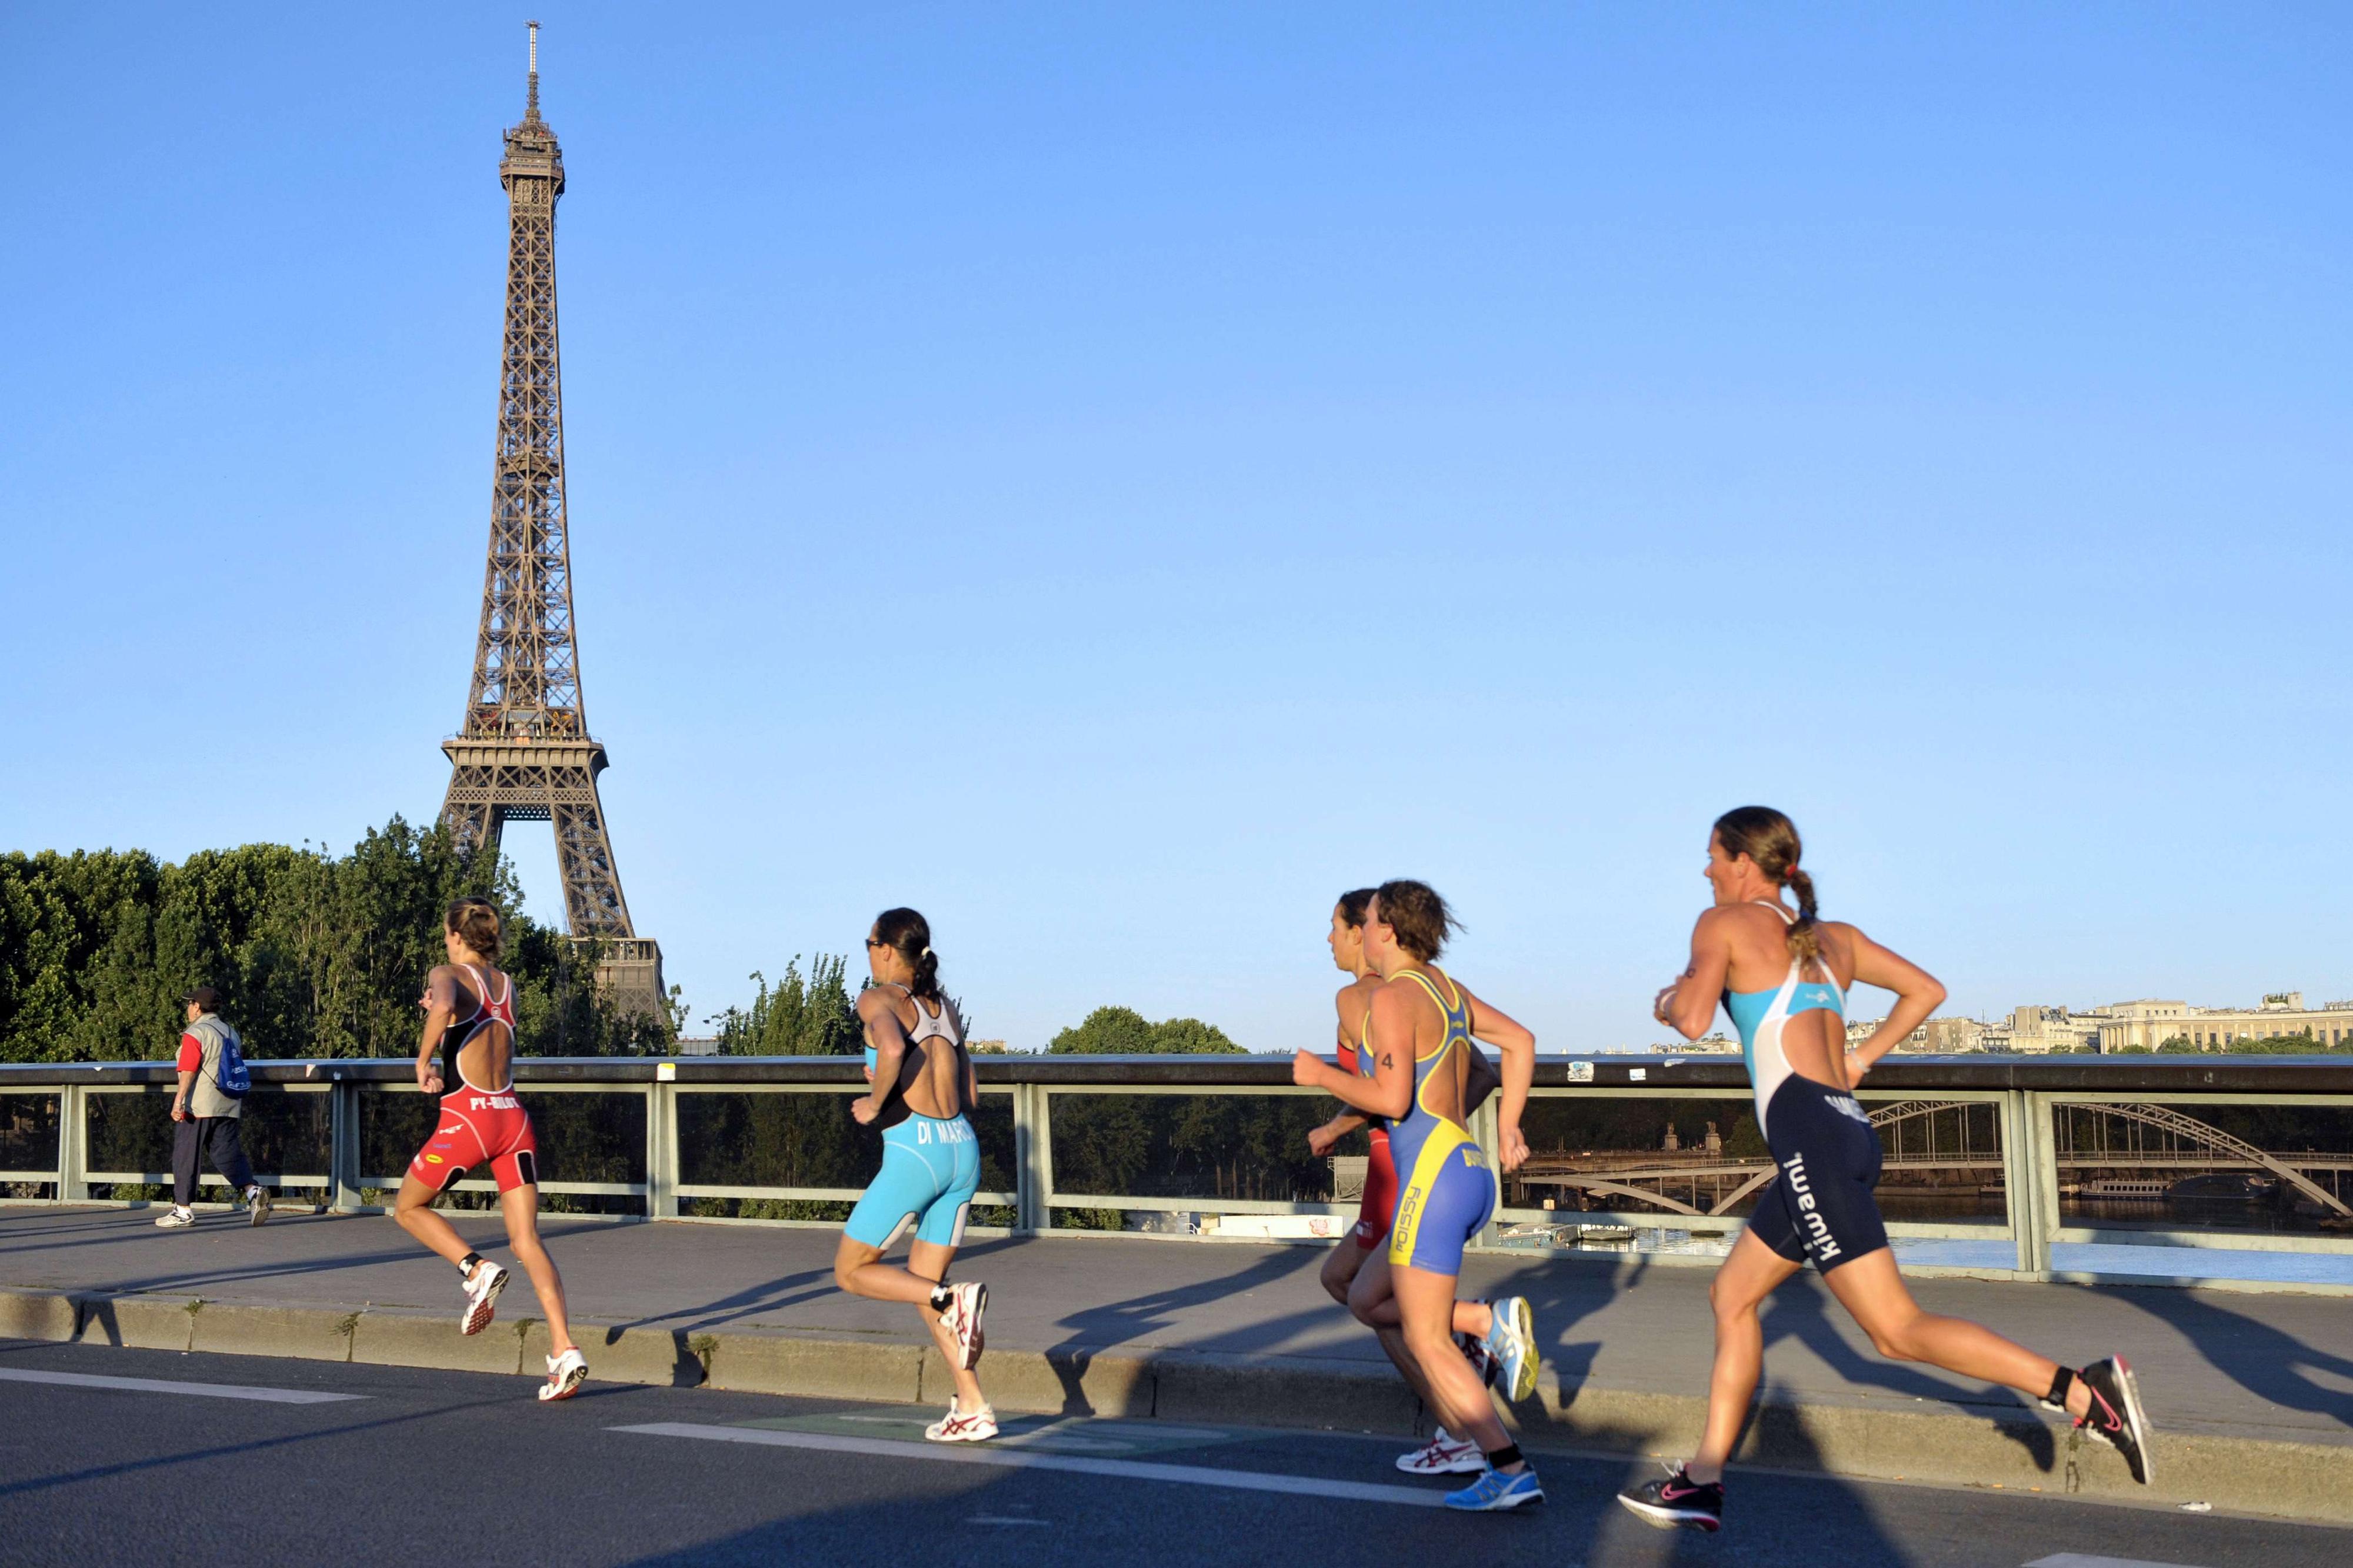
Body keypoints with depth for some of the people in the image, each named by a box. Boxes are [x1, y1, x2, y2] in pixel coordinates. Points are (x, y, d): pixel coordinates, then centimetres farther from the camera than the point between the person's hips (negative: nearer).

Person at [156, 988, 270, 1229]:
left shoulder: (196, 1033, -8)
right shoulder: (231, 1033, 17)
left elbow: (188, 1071, -18)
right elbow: (238, 1070, 22)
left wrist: (179, 1100, -22)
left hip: (198, 1108, -7)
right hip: (229, 1108, 7)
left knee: (184, 1156, 3)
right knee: (228, 1154, 5)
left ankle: (183, 1209, 7)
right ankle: (252, 1190, -17)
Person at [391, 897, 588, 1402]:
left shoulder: (449, 974, -2)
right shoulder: (508, 985, 16)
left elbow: (443, 1006, -26)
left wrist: (423, 1061, -14)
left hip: (467, 1118, -5)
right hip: (513, 1117, 5)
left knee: (409, 1209, 20)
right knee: (527, 1241, 2)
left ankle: (477, 1270, -3)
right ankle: (565, 1351, -13)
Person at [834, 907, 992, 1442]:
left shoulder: (878, 1000, -3)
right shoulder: (945, 1007, 17)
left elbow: (892, 1048, -26)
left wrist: (875, 1103, -11)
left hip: (913, 1154, -7)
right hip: (963, 1148, 7)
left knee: (852, 1273, 10)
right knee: (921, 1285, 16)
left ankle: (954, 1299, -13)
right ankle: (972, 1409, 7)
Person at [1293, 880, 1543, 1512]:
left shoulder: (1394, 997, -11)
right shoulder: (1445, 987, 16)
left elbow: (1393, 1099, -19)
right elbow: (1519, 1041, 20)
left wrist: (1321, 1075, -5)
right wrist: (1507, 1127, 22)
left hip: (1434, 1174, -9)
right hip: (1473, 1171, 9)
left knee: (1427, 1342, -3)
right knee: (1366, 1301, 20)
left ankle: (1511, 1471, -7)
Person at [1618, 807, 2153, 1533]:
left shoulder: (1726, 922, 1)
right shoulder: (1833, 937, 22)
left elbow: (1693, 1019, -13)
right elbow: (1927, 989, 24)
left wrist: (1665, 1003, 9)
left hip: (1808, 1135, -9)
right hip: (1845, 1130, 9)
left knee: (1897, 1330, -9)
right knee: (1732, 1295, 17)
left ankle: (2086, 1390, -17)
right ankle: (1701, 1484, 17)